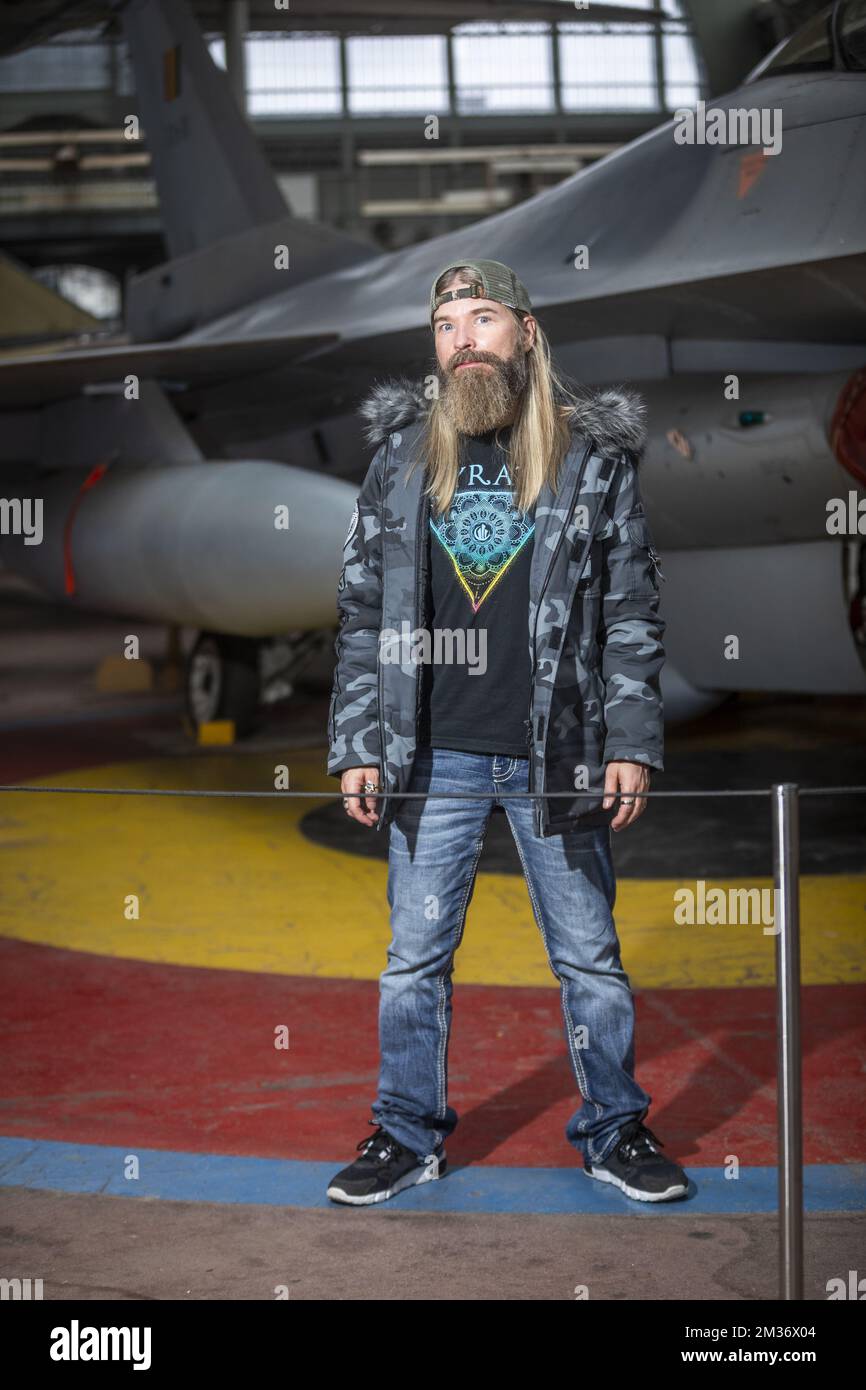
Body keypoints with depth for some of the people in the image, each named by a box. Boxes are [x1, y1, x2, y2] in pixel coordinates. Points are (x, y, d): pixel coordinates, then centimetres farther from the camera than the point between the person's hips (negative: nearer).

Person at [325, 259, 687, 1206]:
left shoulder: (593, 457, 2)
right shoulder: (399, 456, 6)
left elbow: (632, 616, 3)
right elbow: (361, 613, 7)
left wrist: (633, 745, -4)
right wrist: (356, 748, 1)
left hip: (556, 756, -1)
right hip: (433, 755, 1)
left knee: (589, 957, 8)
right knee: (415, 958, 8)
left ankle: (614, 1131, 24)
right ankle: (407, 1136, 24)